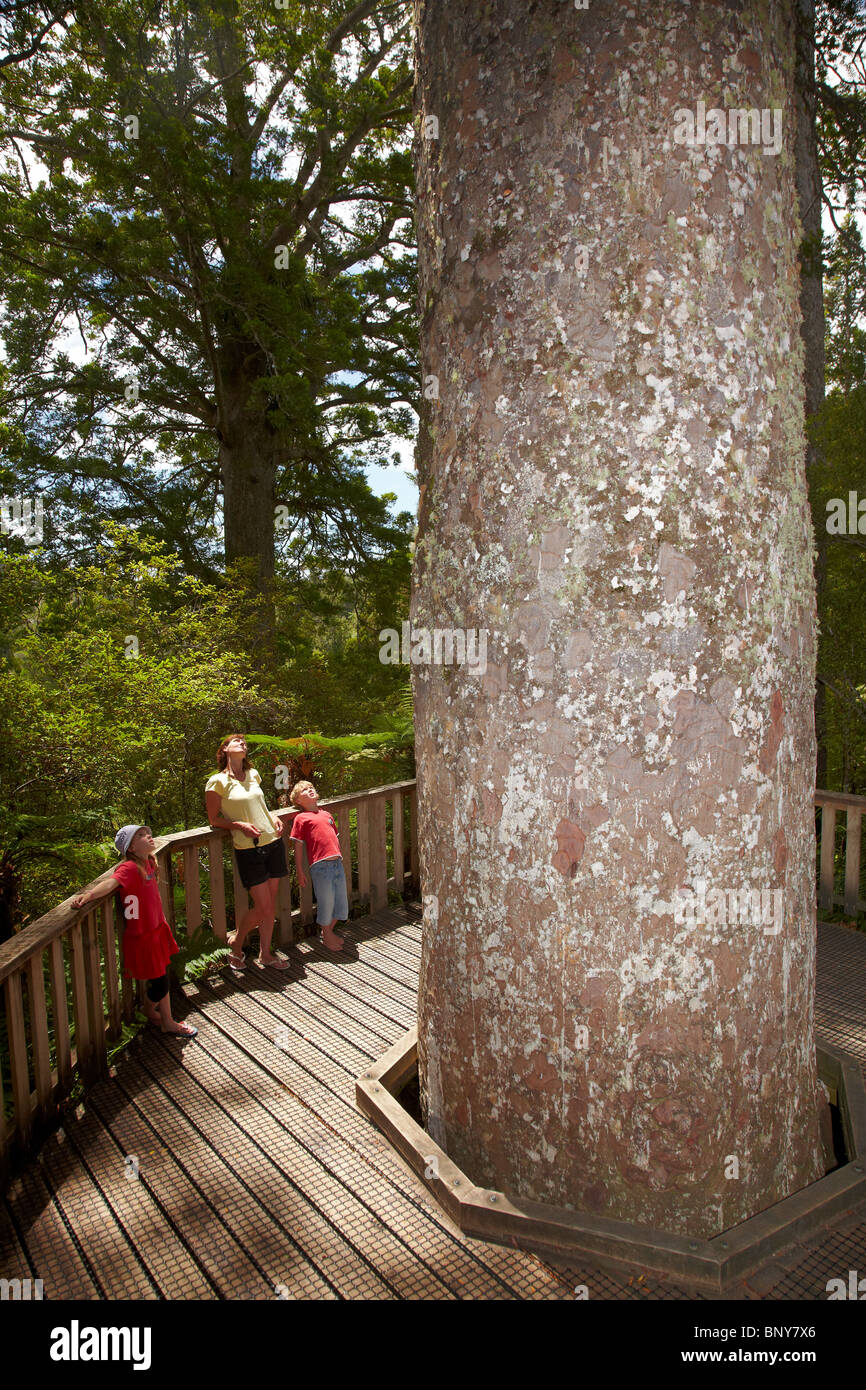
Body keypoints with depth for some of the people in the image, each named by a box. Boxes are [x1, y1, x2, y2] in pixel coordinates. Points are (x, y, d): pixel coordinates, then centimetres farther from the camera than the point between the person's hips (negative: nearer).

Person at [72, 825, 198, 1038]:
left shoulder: (148, 862, 3)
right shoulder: (130, 868, -22)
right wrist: (90, 893, -55)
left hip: (156, 929, 8)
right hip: (141, 935, -8)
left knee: (161, 976, 17)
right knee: (159, 981, 4)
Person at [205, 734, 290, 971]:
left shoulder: (253, 775, 10)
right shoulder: (217, 782, -6)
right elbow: (214, 819, -2)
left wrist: (274, 818, 5)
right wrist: (240, 825, -17)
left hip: (273, 842, 6)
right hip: (248, 849, -5)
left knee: (271, 903, 9)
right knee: (262, 907, -5)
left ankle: (265, 953, 24)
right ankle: (236, 942, 21)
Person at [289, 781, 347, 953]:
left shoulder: (326, 814, 18)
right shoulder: (301, 818, 0)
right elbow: (298, 847, -1)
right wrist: (300, 871, -4)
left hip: (337, 863, 6)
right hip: (320, 866, -6)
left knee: (341, 901, 13)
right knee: (326, 902, 3)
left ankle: (330, 930, 34)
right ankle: (326, 935, 25)